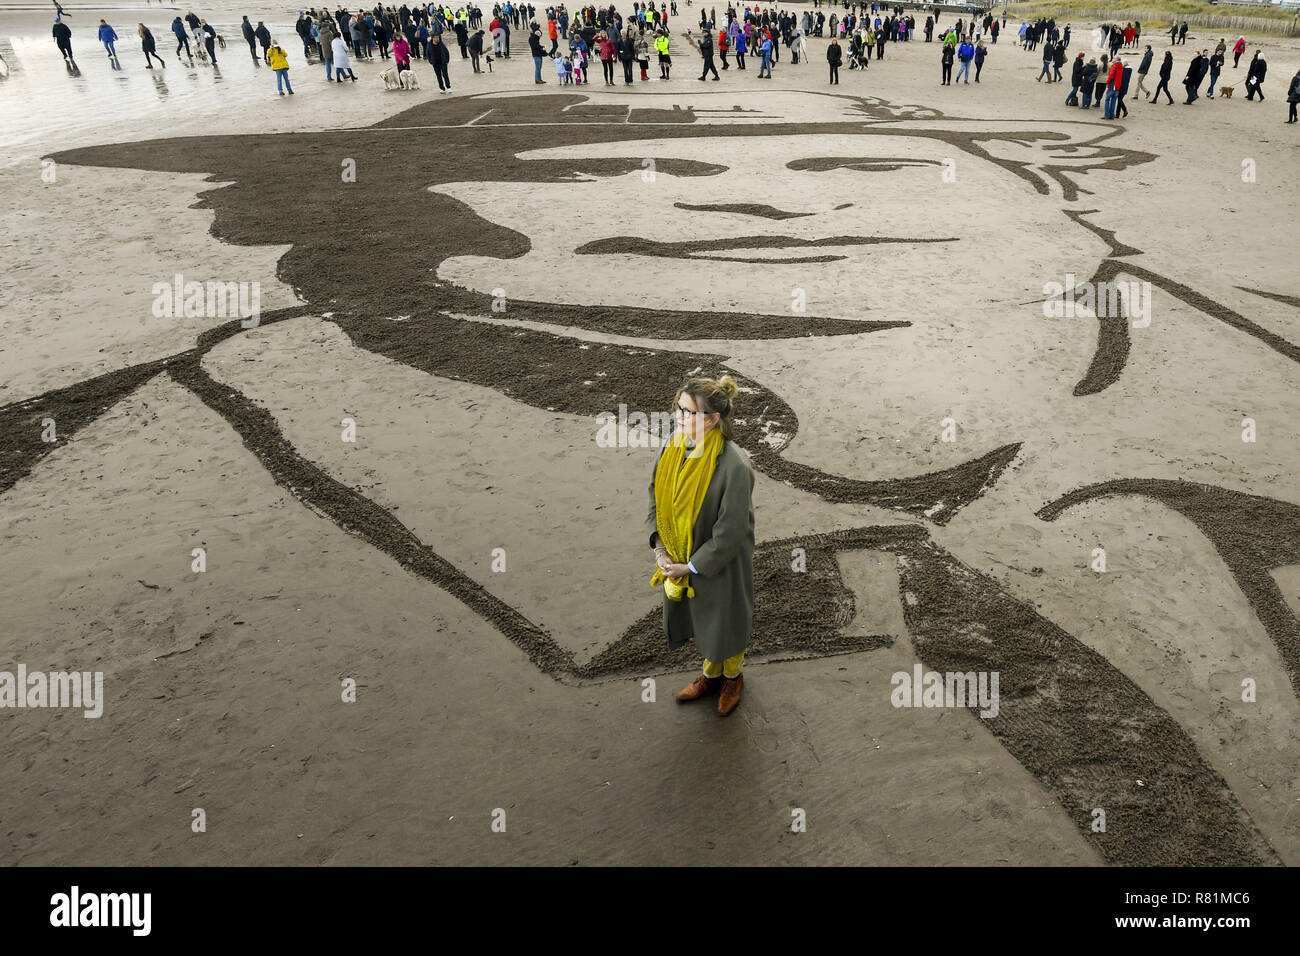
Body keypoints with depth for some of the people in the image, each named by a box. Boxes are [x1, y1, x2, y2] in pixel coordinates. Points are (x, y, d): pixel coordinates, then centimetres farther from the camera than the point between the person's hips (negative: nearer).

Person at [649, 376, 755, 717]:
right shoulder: (673, 449, -11)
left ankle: (733, 676, 50)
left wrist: (691, 565, -18)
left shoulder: (734, 467, -31)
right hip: (682, 560, 6)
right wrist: (660, 546, -9)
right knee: (699, 622, 26)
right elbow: (656, 500, 1)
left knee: (725, 623, 20)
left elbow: (731, 532, -24)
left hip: (721, 565, -6)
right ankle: (711, 674, 54)